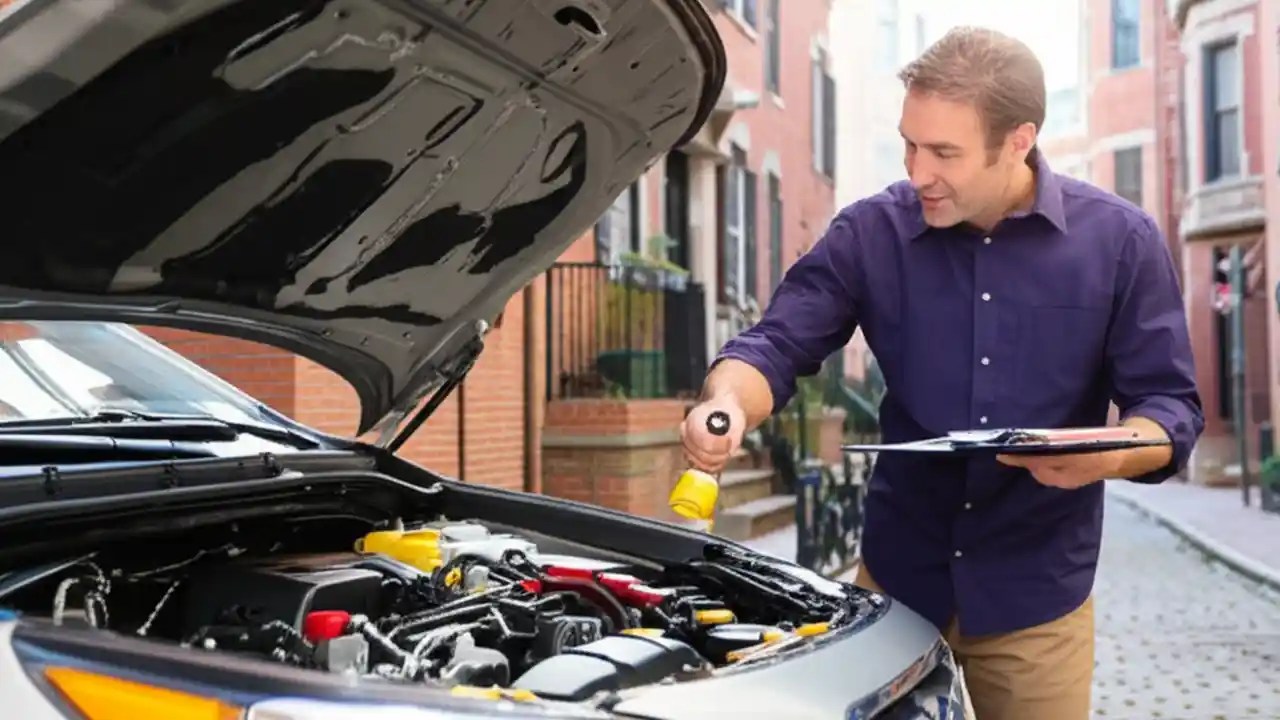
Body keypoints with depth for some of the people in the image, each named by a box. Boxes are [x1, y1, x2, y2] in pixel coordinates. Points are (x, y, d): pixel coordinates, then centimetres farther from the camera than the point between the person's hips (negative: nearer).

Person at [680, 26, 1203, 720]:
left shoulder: (1120, 241, -6)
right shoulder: (870, 232, -5)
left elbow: (1171, 405, -4)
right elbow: (777, 343, -8)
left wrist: (1110, 455, -27)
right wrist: (728, 405, -31)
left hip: (1035, 596, 0)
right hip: (895, 579, 1)